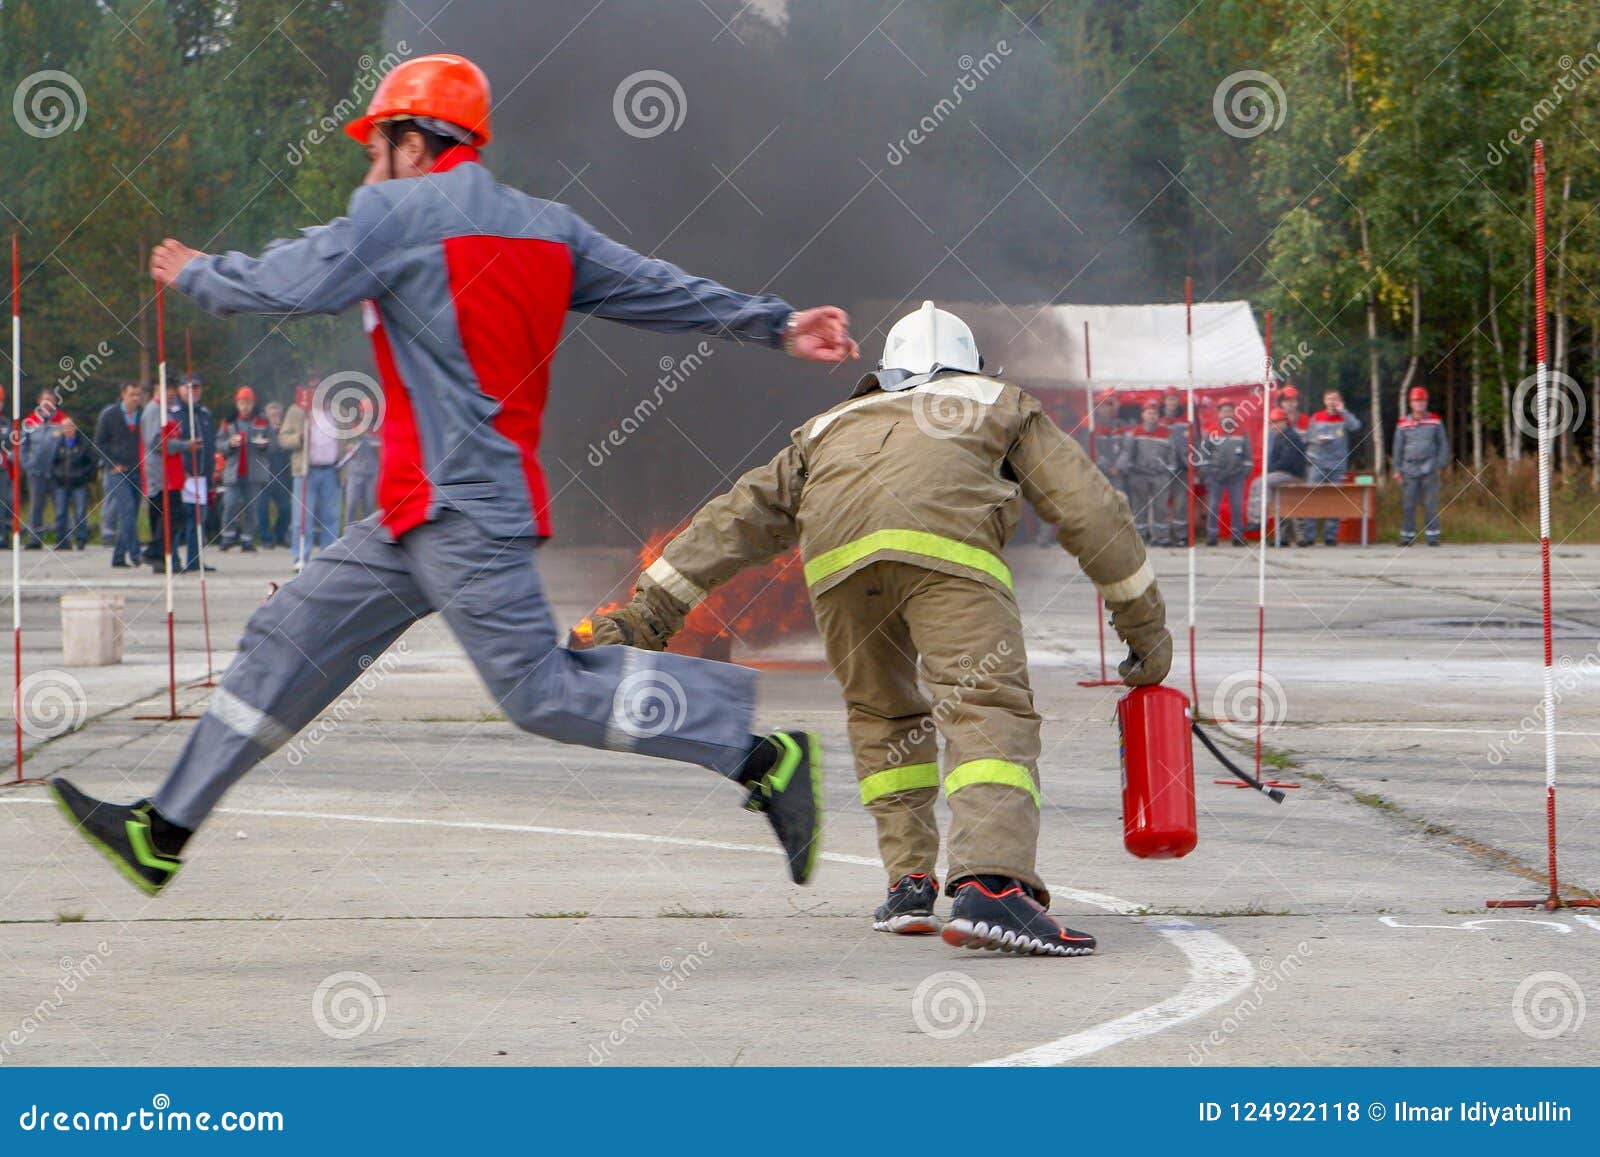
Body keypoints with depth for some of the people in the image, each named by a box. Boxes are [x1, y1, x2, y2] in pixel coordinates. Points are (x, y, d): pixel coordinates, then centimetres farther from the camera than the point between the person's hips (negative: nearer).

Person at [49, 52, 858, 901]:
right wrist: (776, 325, 15)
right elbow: (661, 290, 12)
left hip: (461, 506, -10)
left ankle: (759, 754, -10)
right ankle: (163, 834, 12)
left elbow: (292, 285, -7)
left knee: (542, 694, -12)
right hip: (423, 514, 10)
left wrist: (193, 275, 11)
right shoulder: (545, 228, 15)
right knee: (290, 638, 10)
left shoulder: (401, 211, -7)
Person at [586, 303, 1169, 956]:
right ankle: (990, 884, -33)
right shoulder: (1003, 405, 38)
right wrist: (1145, 623, 40)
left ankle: (910, 881, 14)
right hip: (947, 543, -3)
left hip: (834, 551, 3)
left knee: (882, 713, 24)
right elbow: (1090, 510, 33)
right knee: (989, 707, -11)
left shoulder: (831, 426, 43)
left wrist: (650, 613, 38)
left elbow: (737, 520, 38)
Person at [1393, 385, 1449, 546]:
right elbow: (1398, 447, 12)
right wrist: (1397, 469, 9)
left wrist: (1441, 464, 1)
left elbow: (1443, 443, 10)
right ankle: (1407, 536, 5)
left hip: (1429, 467, -1)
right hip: (1410, 467, 1)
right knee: (1408, 504, -1)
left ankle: (1432, 536, 1)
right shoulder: (1403, 423, 7)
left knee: (1430, 503, -3)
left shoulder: (1435, 421, 6)